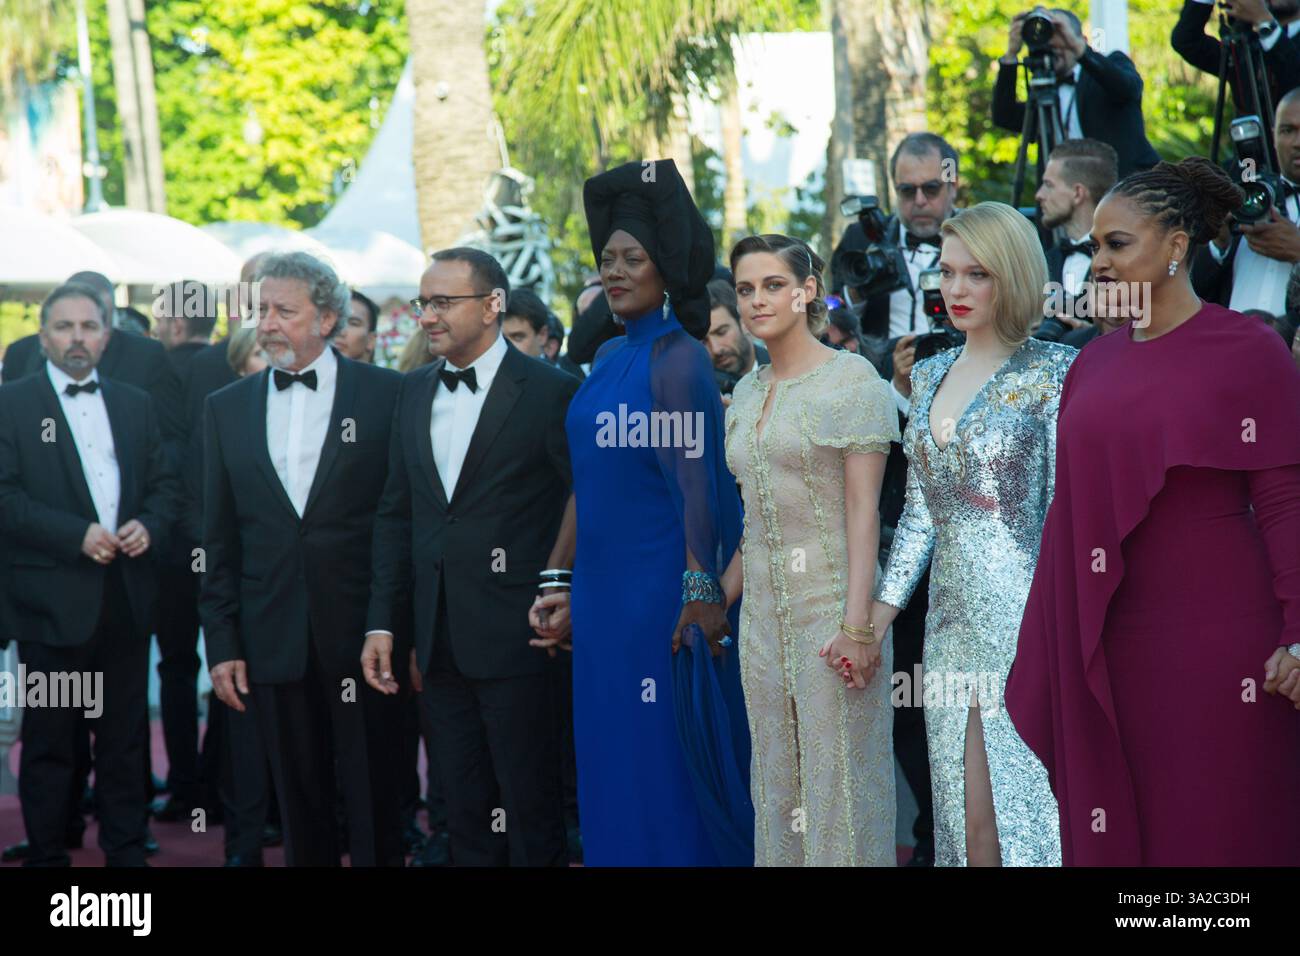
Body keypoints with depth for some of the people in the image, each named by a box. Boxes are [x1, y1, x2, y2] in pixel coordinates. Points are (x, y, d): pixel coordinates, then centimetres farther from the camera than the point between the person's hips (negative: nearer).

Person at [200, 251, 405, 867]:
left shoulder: (386, 395, -1)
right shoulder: (227, 408, 10)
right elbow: (219, 539, 10)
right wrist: (221, 644, 4)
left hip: (363, 636, -3)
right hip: (275, 646, 3)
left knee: (375, 809, 0)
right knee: (300, 813, 9)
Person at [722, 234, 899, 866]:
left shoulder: (851, 379, -7)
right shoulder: (748, 392, 13)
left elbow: (863, 509, -12)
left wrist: (857, 623, -18)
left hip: (831, 599, -7)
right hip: (764, 610, 7)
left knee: (839, 776, -3)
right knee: (777, 783, 10)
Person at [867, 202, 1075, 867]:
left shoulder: (1053, 371, -4)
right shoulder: (930, 375, 14)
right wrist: (881, 610, 9)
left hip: (1024, 610, -6)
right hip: (953, 620, 6)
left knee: (1027, 802, -6)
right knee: (965, 814, 6)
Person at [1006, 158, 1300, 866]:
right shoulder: (1096, 362, 11)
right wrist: (1045, 642, 11)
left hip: (1215, 634, -5)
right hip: (1109, 640, 6)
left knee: (1217, 831, 1)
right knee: (1113, 826, 8)